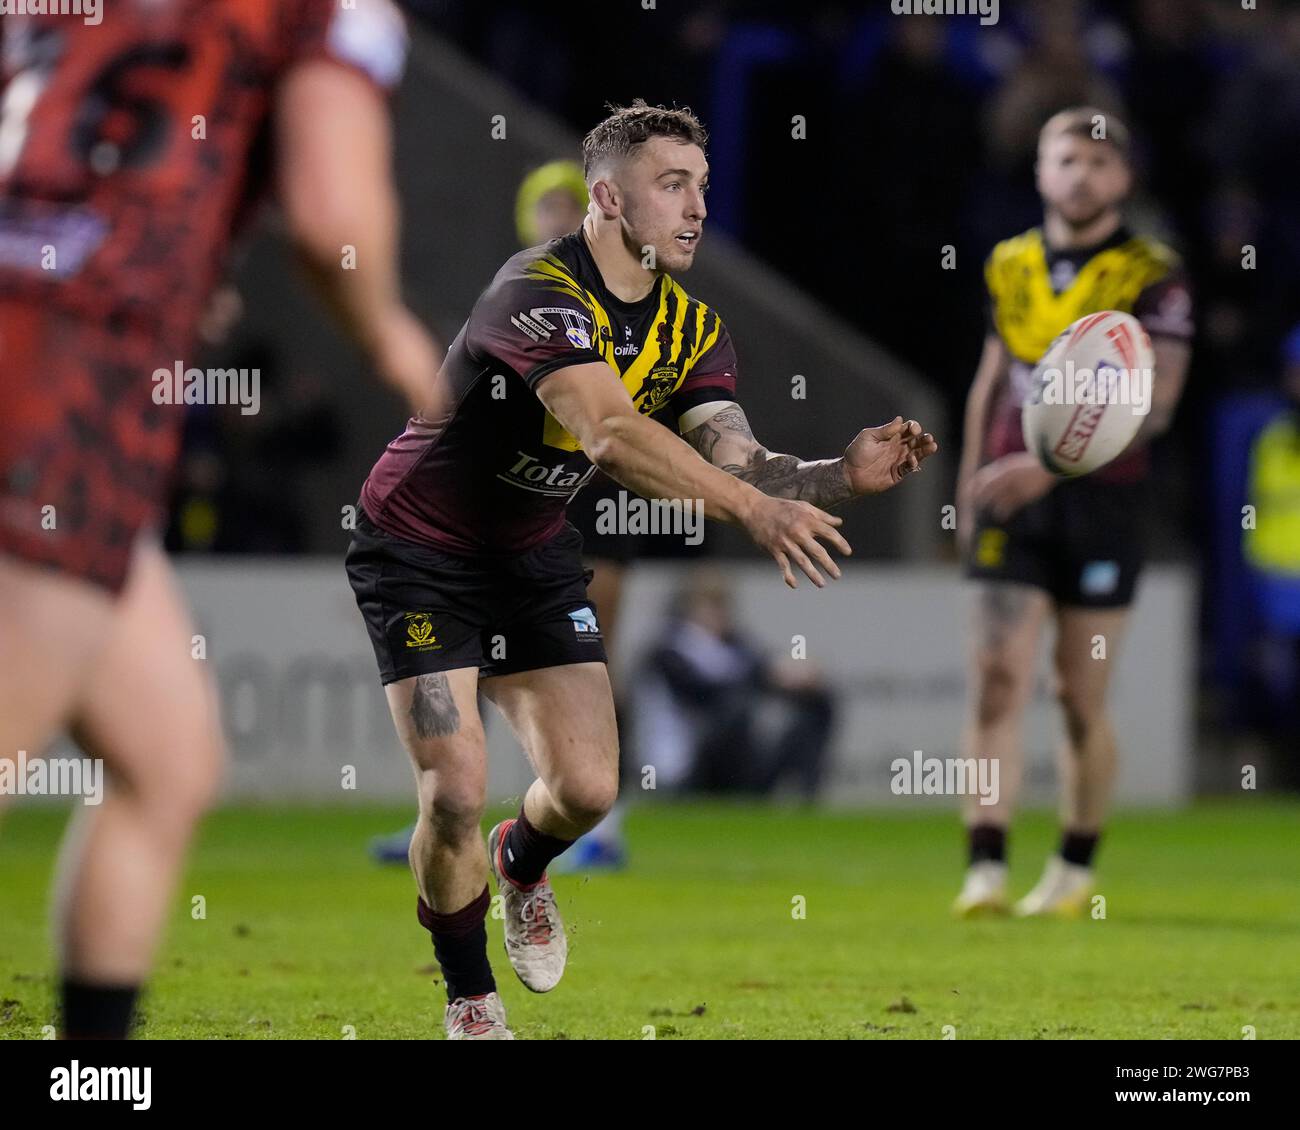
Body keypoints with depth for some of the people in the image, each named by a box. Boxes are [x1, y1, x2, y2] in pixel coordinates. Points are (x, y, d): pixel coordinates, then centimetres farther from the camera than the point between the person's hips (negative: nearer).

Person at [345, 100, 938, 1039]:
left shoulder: (690, 327, -4)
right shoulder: (541, 293, -29)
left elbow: (735, 460, -13)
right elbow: (611, 433, -43)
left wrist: (841, 477, -33)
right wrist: (755, 510, -51)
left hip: (534, 552, 6)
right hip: (418, 548, -6)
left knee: (589, 787, -4)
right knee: (456, 795, -14)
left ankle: (523, 866, 34)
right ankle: (470, 1001, 10)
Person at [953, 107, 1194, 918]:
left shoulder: (1154, 277, -4)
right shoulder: (1010, 266, 10)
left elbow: (1153, 403, -12)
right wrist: (971, 486, 19)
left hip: (1103, 501, -3)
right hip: (1012, 500, 3)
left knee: (1082, 700, 2)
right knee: (998, 684, -8)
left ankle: (1077, 869, 17)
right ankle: (986, 871, -11)